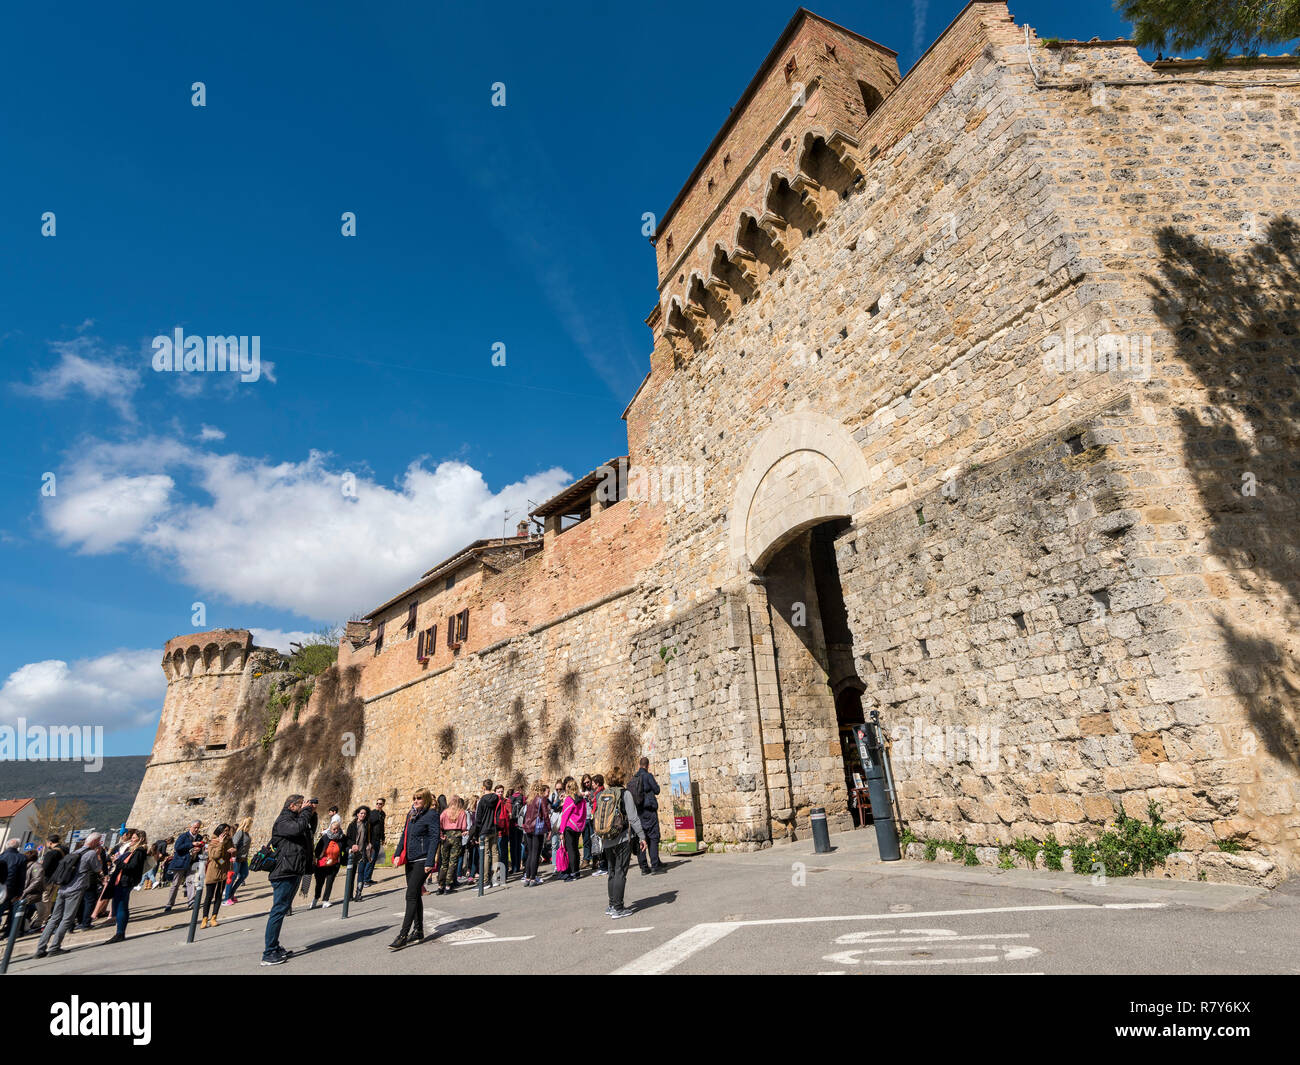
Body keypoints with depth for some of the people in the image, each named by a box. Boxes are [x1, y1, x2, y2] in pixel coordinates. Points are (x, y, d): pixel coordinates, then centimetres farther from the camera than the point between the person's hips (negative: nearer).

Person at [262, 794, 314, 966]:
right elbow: (298, 828, -30)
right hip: (285, 873, -10)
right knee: (279, 910, -7)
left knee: (282, 910, 15)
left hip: (292, 872, 10)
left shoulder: (294, 820, 19)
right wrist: (305, 812, -19)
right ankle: (268, 954, -3)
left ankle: (274, 948, 24)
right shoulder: (282, 821, -12)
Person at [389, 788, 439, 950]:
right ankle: (418, 931, 23)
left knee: (411, 895, -9)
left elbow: (435, 838, -14)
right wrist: (398, 853, 7)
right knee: (415, 895, 14)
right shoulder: (411, 814, 13)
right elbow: (404, 835, 19)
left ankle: (403, 935, -5)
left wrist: (429, 862, -19)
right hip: (410, 860, 8)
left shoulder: (431, 814, -10)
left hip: (422, 860, -8)